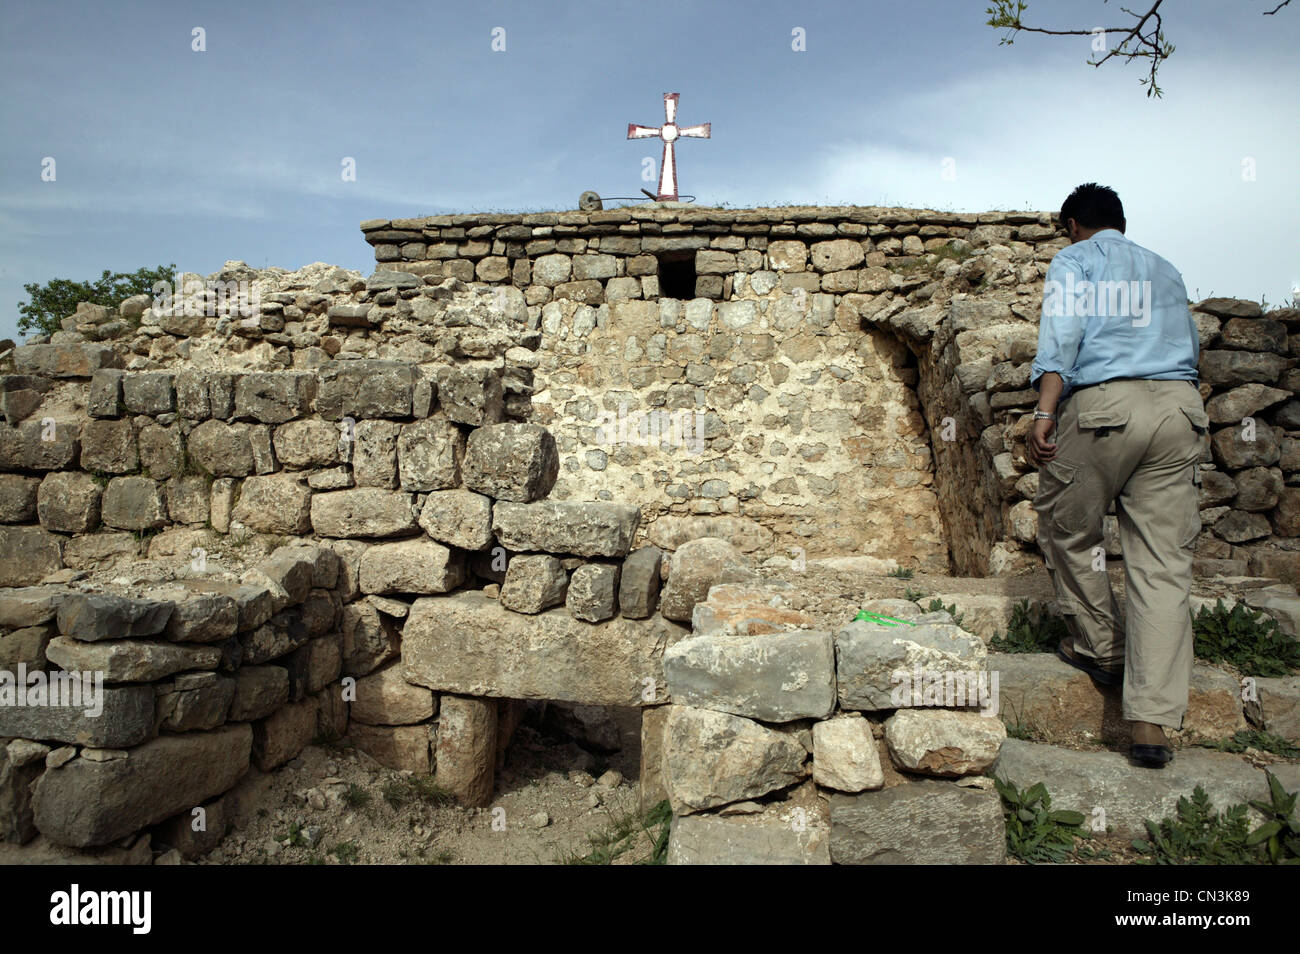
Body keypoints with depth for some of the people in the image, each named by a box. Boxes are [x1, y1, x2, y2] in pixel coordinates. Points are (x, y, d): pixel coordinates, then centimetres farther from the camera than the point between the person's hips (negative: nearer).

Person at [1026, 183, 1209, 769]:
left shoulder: (1073, 260, 11)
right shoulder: (1165, 270, 27)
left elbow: (1062, 331, -6)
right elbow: (1189, 346, 29)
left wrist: (1044, 411, -14)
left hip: (1102, 405, -5)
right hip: (1180, 407, 5)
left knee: (1069, 531, 17)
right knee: (1163, 562, -1)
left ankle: (1101, 649, 25)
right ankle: (1154, 721, -5)